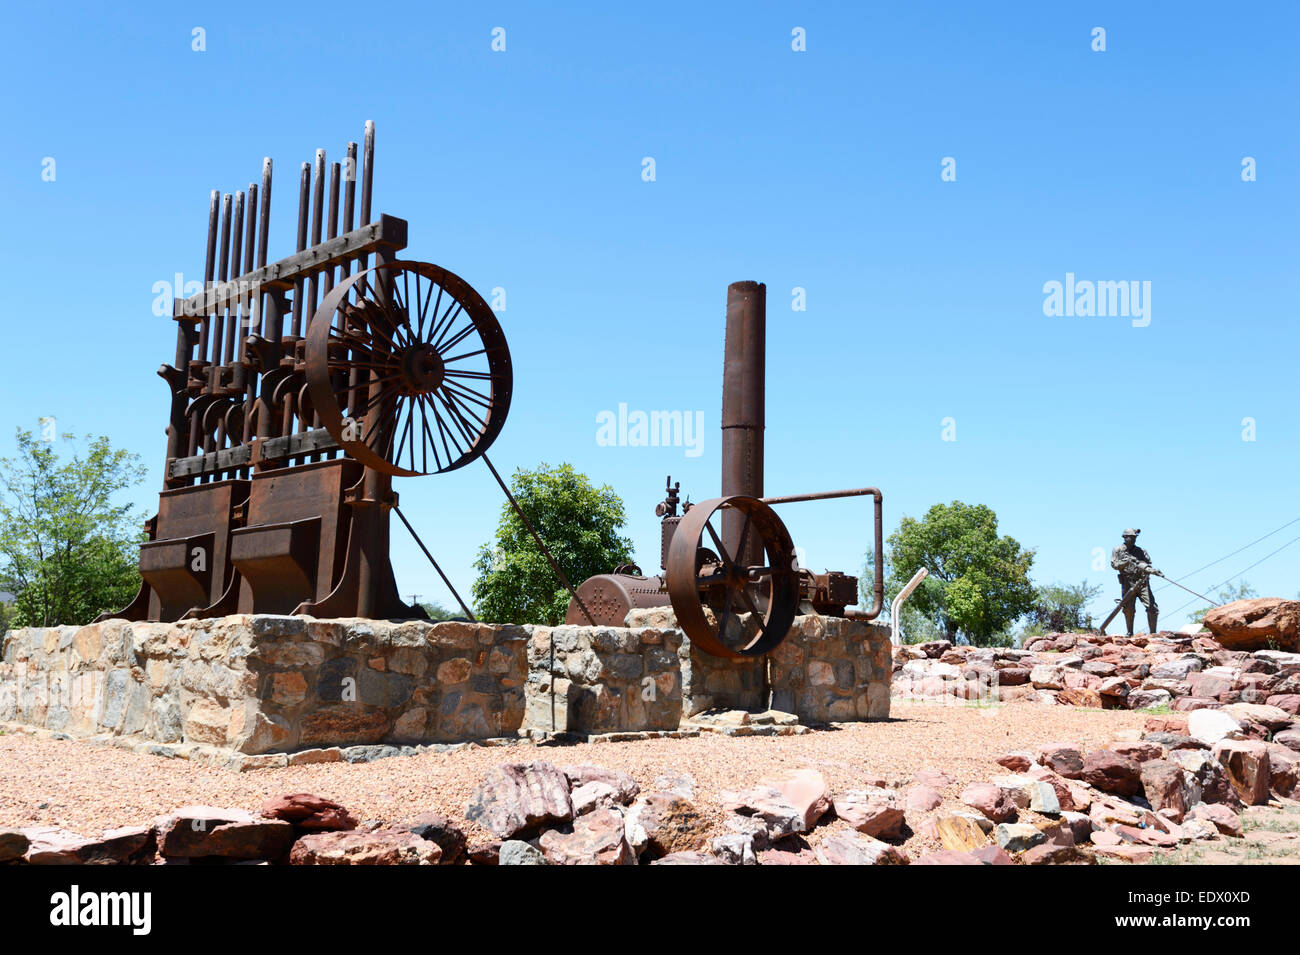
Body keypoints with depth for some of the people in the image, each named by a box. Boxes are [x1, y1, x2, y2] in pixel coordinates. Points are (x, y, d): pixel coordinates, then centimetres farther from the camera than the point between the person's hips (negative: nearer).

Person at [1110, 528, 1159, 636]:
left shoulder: (1141, 551, 14)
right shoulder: (1118, 550, 9)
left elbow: (1146, 566, 7)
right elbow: (1114, 564, -2)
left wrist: (1153, 571, -14)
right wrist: (1126, 562, -17)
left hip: (1143, 583, 2)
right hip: (1128, 584, -2)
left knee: (1153, 608, -7)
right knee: (1128, 610, -4)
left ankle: (1153, 634, 2)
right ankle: (1130, 633, 9)